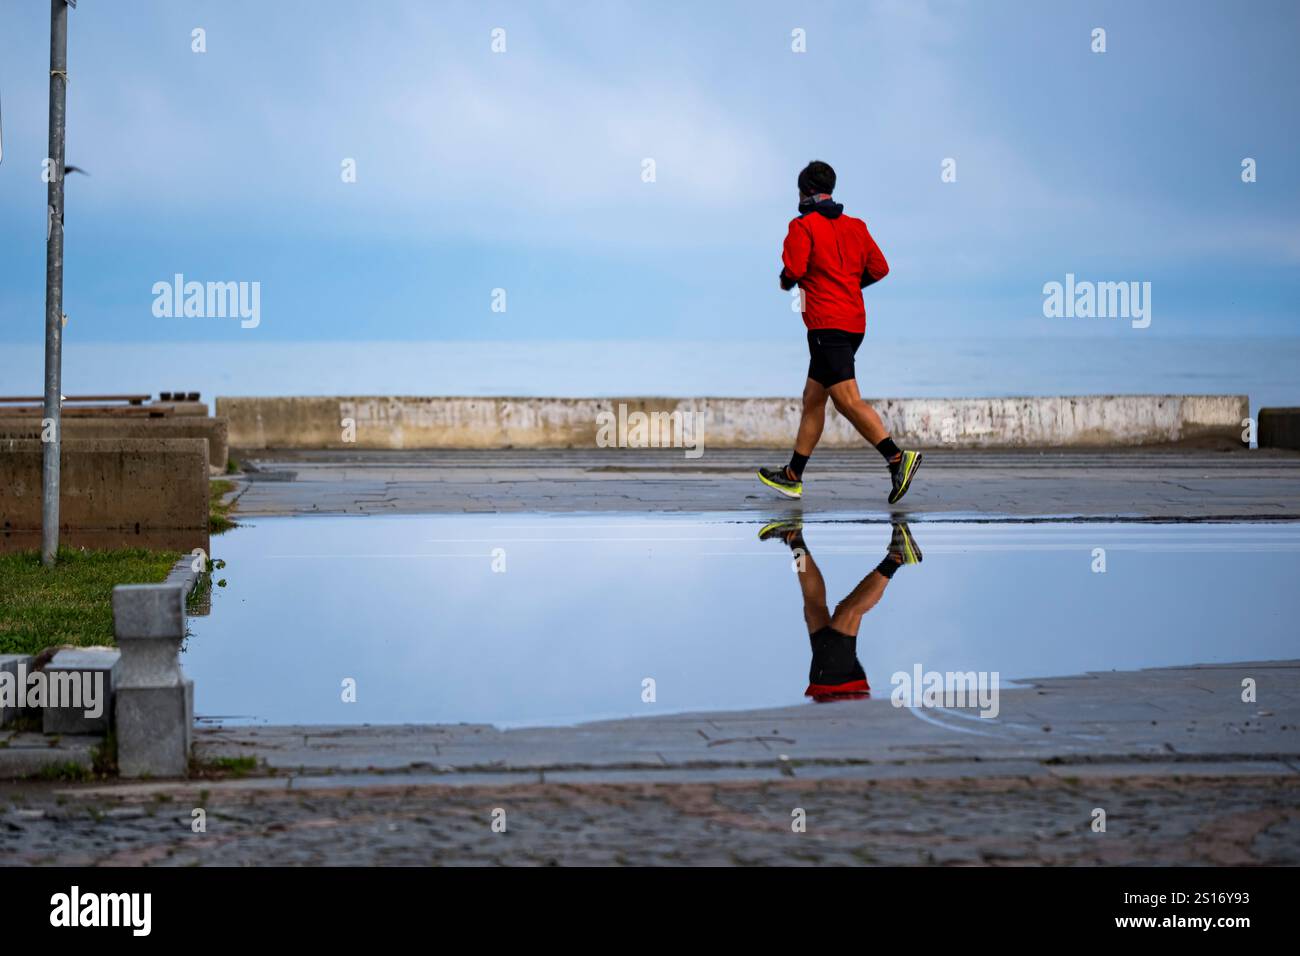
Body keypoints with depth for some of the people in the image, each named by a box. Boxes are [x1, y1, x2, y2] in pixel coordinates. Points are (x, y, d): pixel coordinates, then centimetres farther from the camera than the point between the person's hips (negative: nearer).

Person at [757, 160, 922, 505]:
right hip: (854, 319, 8)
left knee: (847, 399, -15)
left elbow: (793, 270, -15)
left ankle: (898, 457, -29)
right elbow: (879, 268, 11)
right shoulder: (855, 225, 14)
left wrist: (786, 282, 8)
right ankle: (792, 476, 21)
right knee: (813, 398, 15)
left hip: (827, 324, -8)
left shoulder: (803, 225, -5)